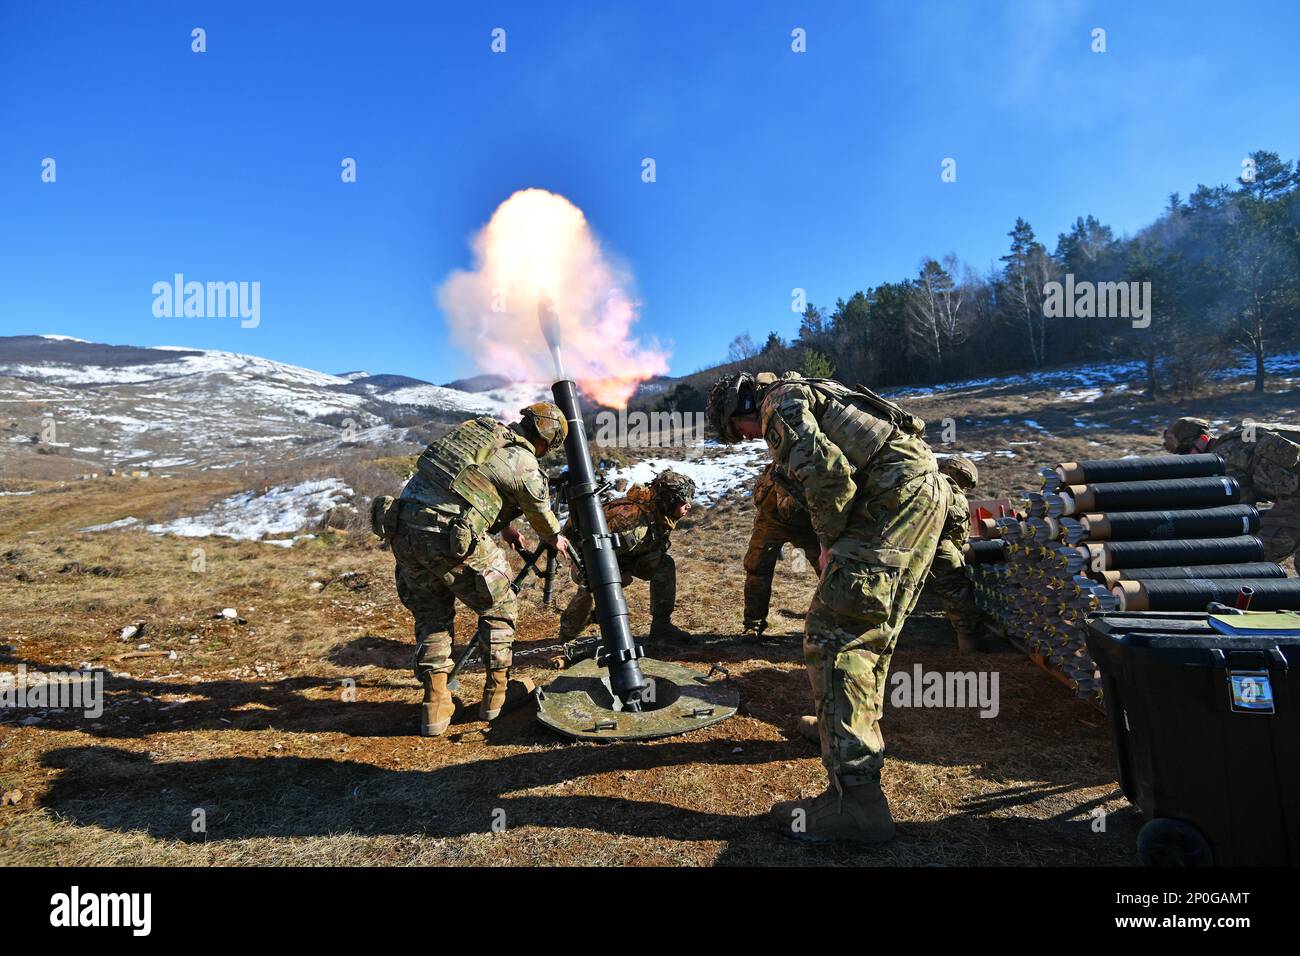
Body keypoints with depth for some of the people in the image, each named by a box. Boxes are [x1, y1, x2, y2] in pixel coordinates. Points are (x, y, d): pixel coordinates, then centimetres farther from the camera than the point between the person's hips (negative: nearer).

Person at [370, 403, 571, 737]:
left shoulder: (478, 428, 19)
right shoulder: (524, 465, -2)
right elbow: (541, 514, 16)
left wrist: (503, 527, 42)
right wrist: (556, 539, 38)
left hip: (402, 531, 7)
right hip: (449, 541, -7)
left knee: (431, 617, 21)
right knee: (498, 607, 15)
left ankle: (435, 704, 21)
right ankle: (497, 692, 25)